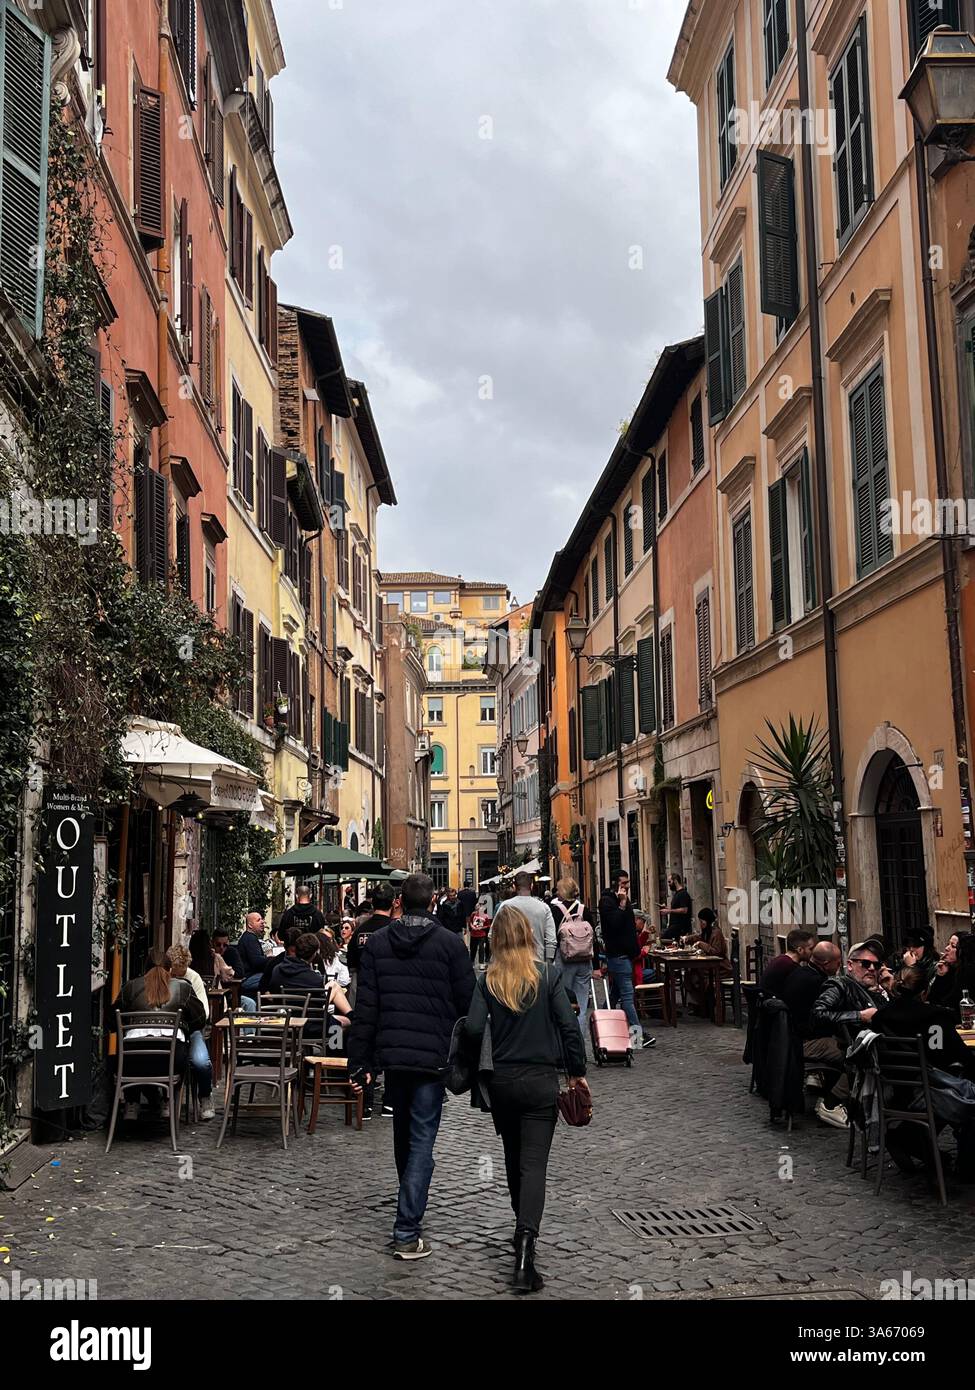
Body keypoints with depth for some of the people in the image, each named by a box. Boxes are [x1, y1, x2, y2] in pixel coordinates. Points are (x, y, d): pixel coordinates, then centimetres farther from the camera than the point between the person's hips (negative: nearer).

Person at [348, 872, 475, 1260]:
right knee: (422, 1140, -1)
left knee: (403, 1131, 21)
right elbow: (468, 1003, -4)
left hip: (391, 1053, 4)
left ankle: (412, 1208, 40)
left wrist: (360, 1060, 4)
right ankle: (407, 1233, -6)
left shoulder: (376, 942, 1)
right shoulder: (450, 943, -8)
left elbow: (365, 1006, 1)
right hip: (432, 1054, -4)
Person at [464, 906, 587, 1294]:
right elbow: (568, 1025, -8)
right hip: (541, 1080, -2)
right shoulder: (546, 975, -6)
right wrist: (577, 1070, 3)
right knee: (534, 1163, -4)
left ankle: (523, 1229, 34)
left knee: (513, 1159, 20)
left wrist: (476, 1066, 4)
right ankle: (526, 1241, -20)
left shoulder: (489, 979, -3)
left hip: (501, 1080, 2)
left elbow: (473, 1028, -13)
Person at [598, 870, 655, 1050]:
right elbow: (614, 923, -24)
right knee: (628, 996, -11)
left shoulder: (622, 899, 18)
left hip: (625, 953, 10)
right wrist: (622, 905, -23)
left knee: (615, 994, 14)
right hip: (617, 954, -10)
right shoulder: (607, 901, -11)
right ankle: (638, 1033, -14)